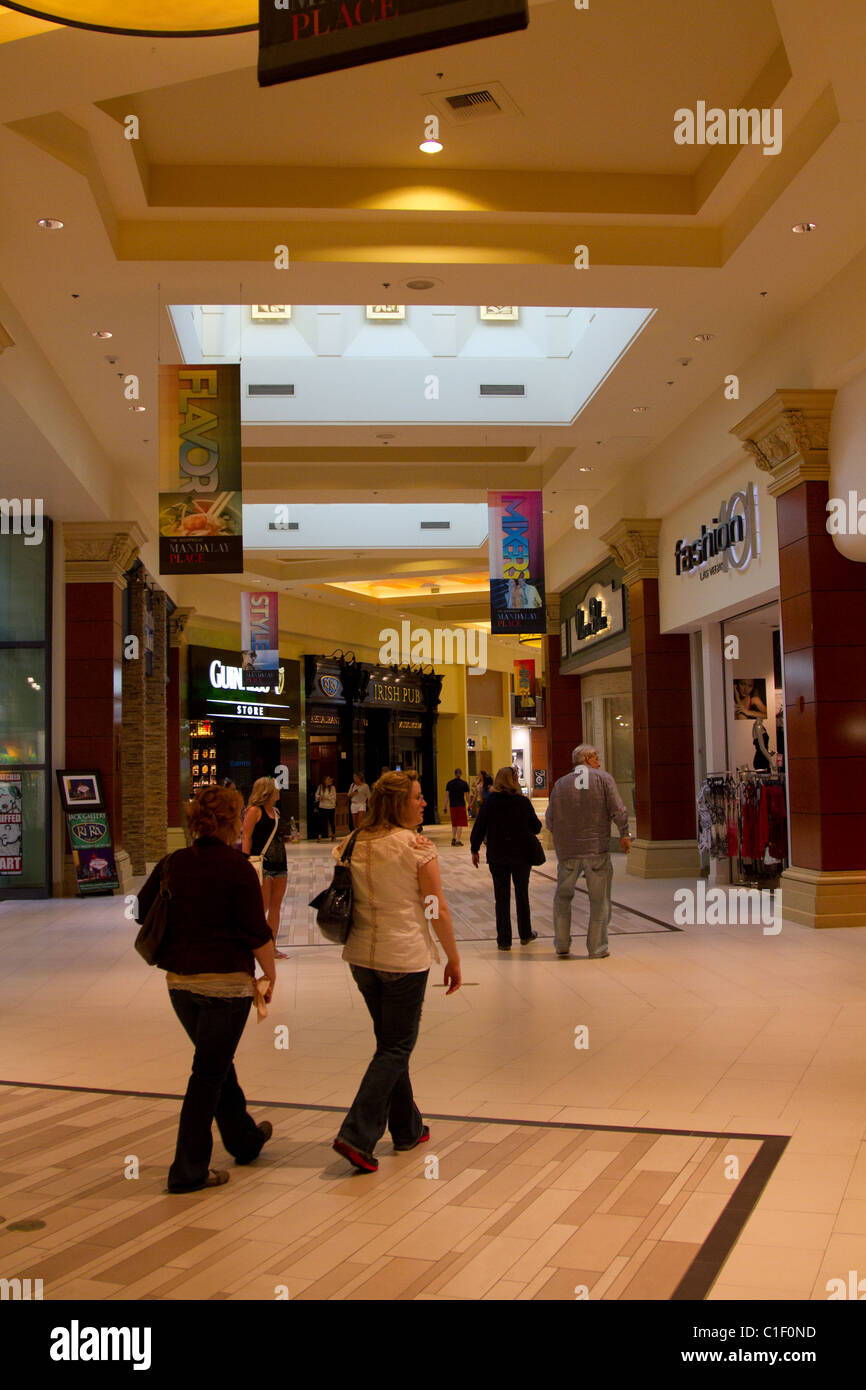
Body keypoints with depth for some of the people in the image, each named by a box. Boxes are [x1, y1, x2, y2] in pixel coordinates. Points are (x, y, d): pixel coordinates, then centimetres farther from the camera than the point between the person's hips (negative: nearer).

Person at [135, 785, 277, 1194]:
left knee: (216, 1061, 22)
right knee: (209, 1072, 4)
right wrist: (270, 974, 0)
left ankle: (244, 1138, 40)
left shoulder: (172, 864, 2)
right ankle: (188, 1170, 8)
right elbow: (257, 932, -14)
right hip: (226, 982, -6)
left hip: (179, 980, 6)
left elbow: (142, 911, 10)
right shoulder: (237, 867, -14)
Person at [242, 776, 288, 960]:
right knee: (262, 908, -5)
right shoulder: (254, 811, -8)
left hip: (279, 865, 8)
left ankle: (272, 947, 16)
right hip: (262, 864, -8)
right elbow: (246, 838, -12)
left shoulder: (275, 811, 14)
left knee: (276, 907, 9)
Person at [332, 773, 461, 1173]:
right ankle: (357, 1135, -4)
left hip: (362, 956, 6)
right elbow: (438, 909, -11)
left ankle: (407, 1129, 29)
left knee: (390, 1043, 19)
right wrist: (453, 959, -3)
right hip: (405, 958, -6)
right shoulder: (417, 847, -12)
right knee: (397, 1048, 4)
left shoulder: (354, 845, 4)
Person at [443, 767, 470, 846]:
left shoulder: (449, 783, 3)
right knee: (460, 823, 0)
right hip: (461, 805, -2)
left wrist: (445, 806, 7)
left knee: (454, 824, 16)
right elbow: (467, 796, 1)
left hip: (452, 805, 2)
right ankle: (458, 840, -6)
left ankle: (453, 838, 8)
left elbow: (447, 796, 3)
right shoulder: (464, 784, -1)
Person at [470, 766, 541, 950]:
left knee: (501, 898, 6)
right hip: (522, 855, 0)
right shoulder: (523, 802, -7)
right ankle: (525, 934, 27)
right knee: (522, 895, 16)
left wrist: (474, 850, 5)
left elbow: (479, 827, -6)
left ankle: (504, 940, 7)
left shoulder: (489, 802, -7)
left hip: (497, 856, 0)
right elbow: (536, 827, 0)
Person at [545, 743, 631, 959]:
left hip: (567, 852, 3)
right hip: (597, 848, -3)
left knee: (563, 896, 18)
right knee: (599, 900, 6)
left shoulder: (560, 784, 8)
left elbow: (550, 821, 9)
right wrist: (624, 835, 4)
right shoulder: (603, 779, -1)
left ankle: (561, 944, 20)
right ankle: (597, 948, 8)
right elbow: (618, 810, -8)